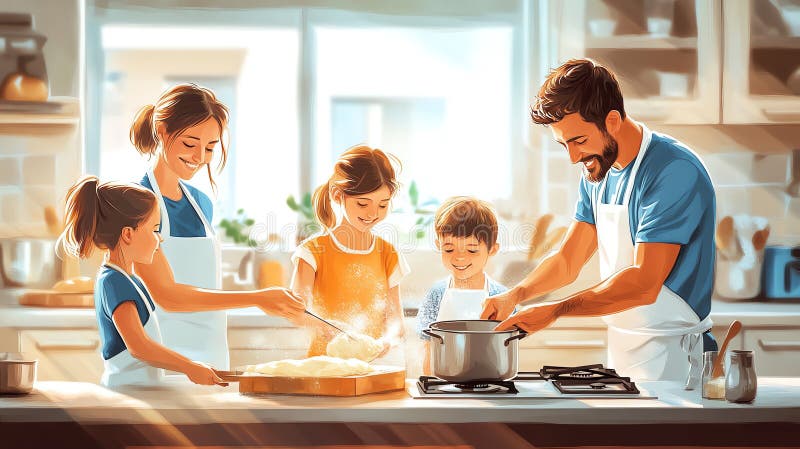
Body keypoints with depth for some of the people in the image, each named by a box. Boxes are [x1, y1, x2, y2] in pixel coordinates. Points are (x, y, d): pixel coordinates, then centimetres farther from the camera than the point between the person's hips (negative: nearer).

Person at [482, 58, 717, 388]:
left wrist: (555, 310, -25)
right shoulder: (597, 173, 10)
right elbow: (567, 261, 13)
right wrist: (515, 295, -6)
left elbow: (644, 283, -24)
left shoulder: (675, 172, -18)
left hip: (670, 357, -7)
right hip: (620, 349, 7)